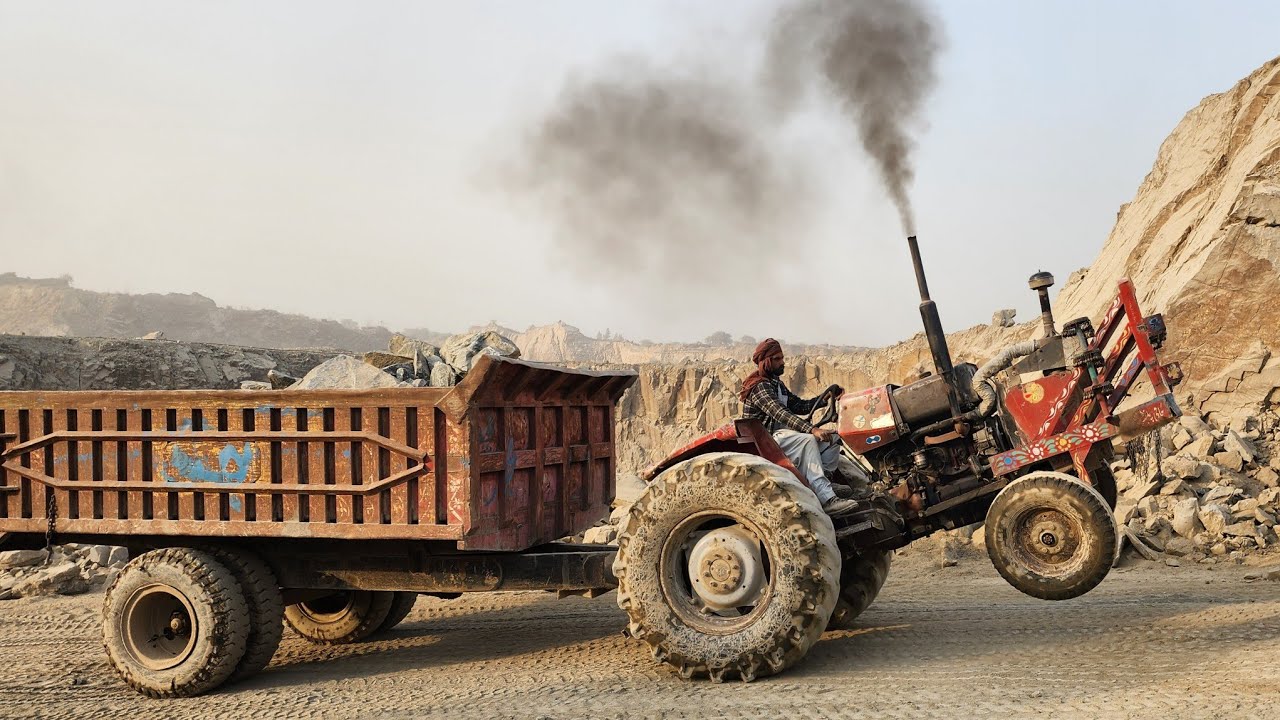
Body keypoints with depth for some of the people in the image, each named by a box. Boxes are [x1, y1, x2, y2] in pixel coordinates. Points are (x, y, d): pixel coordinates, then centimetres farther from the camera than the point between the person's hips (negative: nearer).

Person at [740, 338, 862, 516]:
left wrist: (824, 397, -1)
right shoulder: (760, 387, -15)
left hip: (780, 432, 10)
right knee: (807, 440, -34)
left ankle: (824, 481, -12)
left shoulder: (776, 383, 17)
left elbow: (800, 406, 16)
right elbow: (781, 414, -29)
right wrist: (812, 429, -38)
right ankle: (827, 499, -43)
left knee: (832, 438, -1)